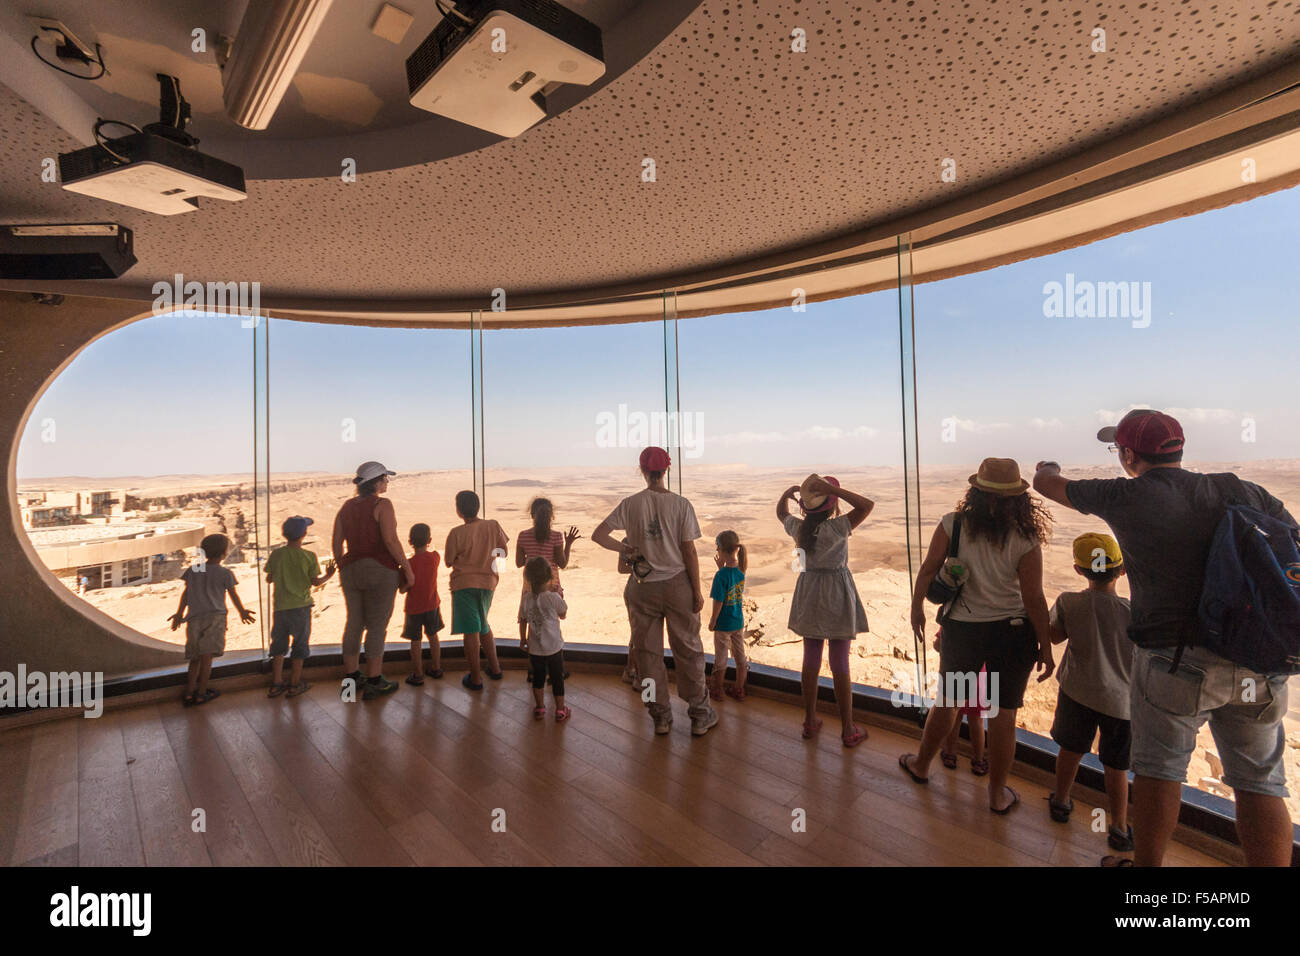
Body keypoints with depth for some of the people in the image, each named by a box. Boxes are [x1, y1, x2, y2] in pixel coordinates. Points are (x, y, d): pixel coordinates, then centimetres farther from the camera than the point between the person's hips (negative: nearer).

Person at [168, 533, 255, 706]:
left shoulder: (192, 570, 8)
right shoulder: (225, 573, -4)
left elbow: (186, 594, 13)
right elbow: (233, 595, 5)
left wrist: (179, 614, 26)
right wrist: (242, 612, 20)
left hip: (194, 618, 5)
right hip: (215, 617, -4)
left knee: (195, 658, 14)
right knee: (207, 656, -1)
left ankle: (189, 693, 14)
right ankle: (201, 694, 3)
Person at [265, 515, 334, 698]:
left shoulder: (275, 555, -1)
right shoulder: (309, 556, -9)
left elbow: (269, 579, 6)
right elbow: (315, 582, -6)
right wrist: (328, 576, 12)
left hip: (280, 607, 3)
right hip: (300, 606, -3)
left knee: (278, 643, 15)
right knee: (300, 644, 8)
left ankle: (276, 683, 20)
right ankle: (295, 684, 13)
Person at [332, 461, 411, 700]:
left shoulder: (346, 507, 9)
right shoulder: (382, 505, -11)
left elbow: (337, 544, 9)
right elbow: (391, 540, -19)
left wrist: (343, 570, 20)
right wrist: (407, 569, -12)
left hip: (351, 571, 7)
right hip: (380, 571, -7)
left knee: (354, 623, 16)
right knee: (377, 626, 1)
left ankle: (350, 678, 25)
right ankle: (374, 683, 7)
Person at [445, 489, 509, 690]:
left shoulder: (456, 533, -14)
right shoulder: (493, 525, -4)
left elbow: (449, 562, -5)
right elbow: (503, 551, 6)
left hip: (464, 584, -4)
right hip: (488, 583, 5)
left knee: (471, 631, 2)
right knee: (483, 625, 23)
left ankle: (476, 678, 8)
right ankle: (494, 668, 28)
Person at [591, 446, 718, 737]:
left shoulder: (630, 504, -5)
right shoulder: (680, 504, -10)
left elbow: (598, 535, -6)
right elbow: (689, 552, -8)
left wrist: (625, 550, 4)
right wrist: (697, 591, -1)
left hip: (643, 587, 1)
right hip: (677, 583, -1)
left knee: (648, 652, 14)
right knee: (688, 650, 12)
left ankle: (660, 717, 25)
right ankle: (700, 716, 24)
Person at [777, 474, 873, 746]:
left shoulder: (797, 528, -4)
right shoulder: (836, 527, -20)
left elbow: (781, 513, 17)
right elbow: (867, 505, -22)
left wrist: (787, 493, 1)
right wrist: (834, 490, -25)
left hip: (809, 596, 5)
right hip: (836, 595, -5)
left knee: (811, 661, 14)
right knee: (840, 665, 4)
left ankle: (810, 721, 26)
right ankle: (848, 729, 17)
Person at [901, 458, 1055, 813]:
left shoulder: (953, 525, -11)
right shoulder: (1025, 540, -13)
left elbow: (928, 570, -6)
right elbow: (1034, 600, -11)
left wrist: (917, 607, 9)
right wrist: (1046, 648, -1)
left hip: (961, 628, 1)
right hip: (1012, 633, -1)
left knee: (946, 701, 20)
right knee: (1004, 715, 12)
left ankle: (921, 765, 39)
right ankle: (998, 795, 28)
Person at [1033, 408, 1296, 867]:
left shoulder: (1126, 496, -6)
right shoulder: (1245, 492, 4)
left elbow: (1047, 483, 9)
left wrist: (1047, 467, 33)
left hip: (1174, 660, -3)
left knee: (1159, 768, 13)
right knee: (1259, 782, 15)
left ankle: (1146, 864, 28)